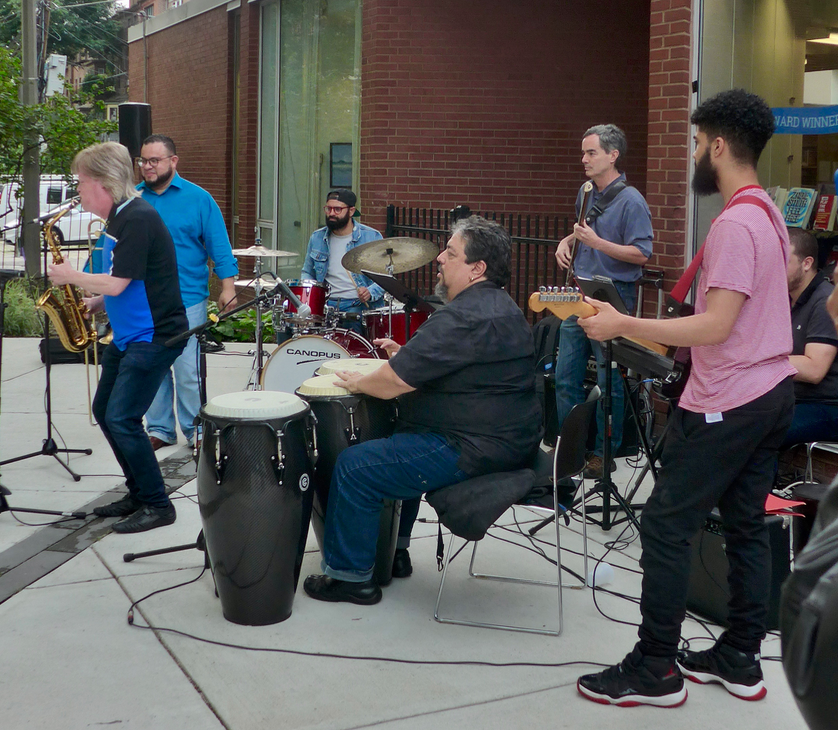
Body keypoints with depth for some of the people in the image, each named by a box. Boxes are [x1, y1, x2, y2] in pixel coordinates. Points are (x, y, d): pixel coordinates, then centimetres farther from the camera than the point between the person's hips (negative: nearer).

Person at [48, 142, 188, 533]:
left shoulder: (138, 218, -20)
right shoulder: (118, 218, 12)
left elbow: (117, 283, -23)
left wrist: (72, 276, -9)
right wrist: (94, 303, 8)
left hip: (154, 336, -11)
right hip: (127, 335, 11)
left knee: (122, 419, -12)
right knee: (104, 411, 14)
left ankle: (158, 505, 0)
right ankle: (138, 493, 24)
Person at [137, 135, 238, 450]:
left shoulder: (197, 198, 2)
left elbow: (219, 246, 1)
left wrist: (227, 286, -7)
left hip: (186, 301, -3)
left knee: (188, 372, -3)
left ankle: (196, 430, 9)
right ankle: (159, 430, 20)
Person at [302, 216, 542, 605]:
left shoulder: (464, 317, -22)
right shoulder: (501, 306, 13)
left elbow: (395, 381, -23)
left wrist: (358, 382, -3)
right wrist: (407, 355, 12)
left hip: (473, 450, -11)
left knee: (354, 466, -7)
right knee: (391, 442, 29)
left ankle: (350, 575, 6)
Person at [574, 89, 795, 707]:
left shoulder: (735, 225, -19)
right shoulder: (770, 215, 11)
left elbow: (715, 327, -24)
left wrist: (623, 325, -23)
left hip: (727, 403, -10)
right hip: (773, 390, 10)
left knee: (666, 527, -4)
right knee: (745, 524, 14)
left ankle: (654, 670, 3)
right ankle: (740, 660, 22)